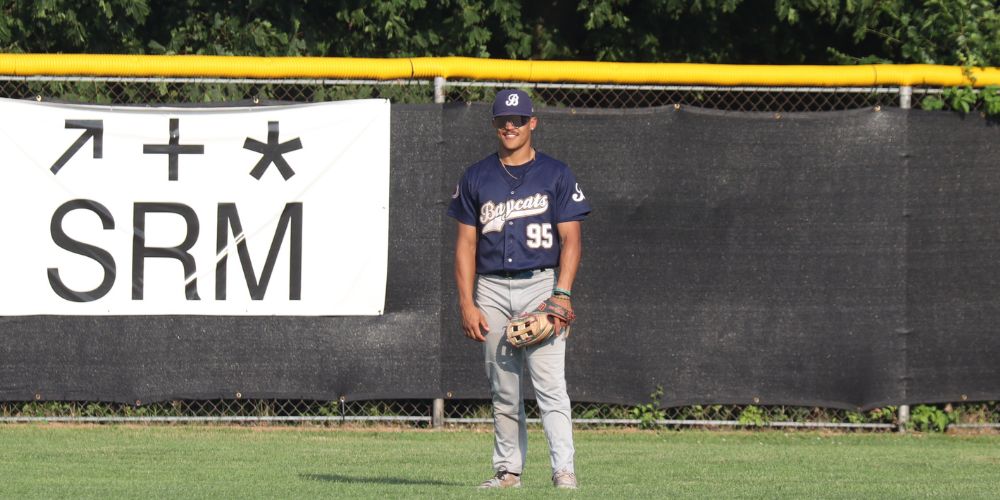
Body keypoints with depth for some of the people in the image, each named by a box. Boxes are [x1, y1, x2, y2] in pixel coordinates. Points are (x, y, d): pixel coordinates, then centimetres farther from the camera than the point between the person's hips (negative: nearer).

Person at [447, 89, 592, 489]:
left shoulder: (555, 174, 5)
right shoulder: (476, 178, 11)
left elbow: (570, 238, 0)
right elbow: (466, 243, 9)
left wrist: (563, 293, -13)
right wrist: (467, 303, 0)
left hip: (541, 284, -3)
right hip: (491, 289, 3)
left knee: (550, 384, -13)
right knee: (503, 390, 6)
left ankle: (563, 469, -16)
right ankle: (508, 468, 11)